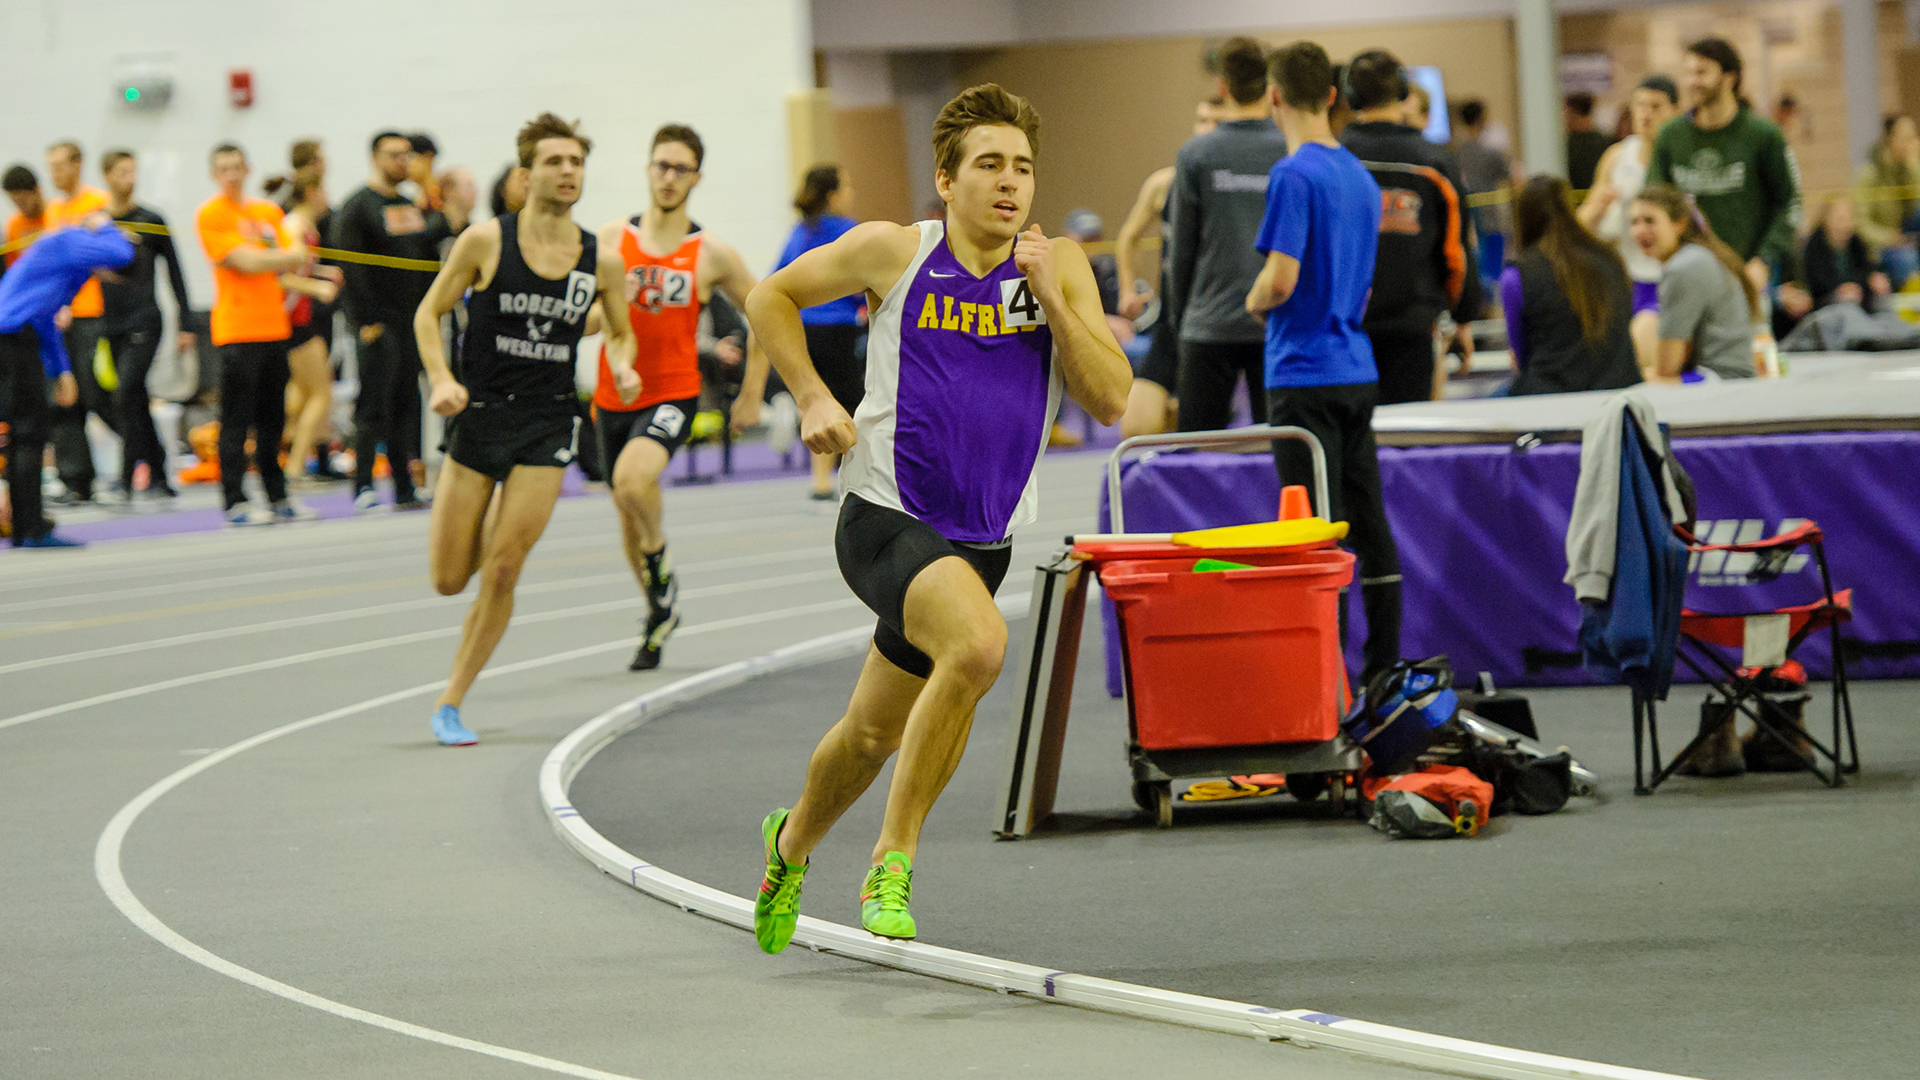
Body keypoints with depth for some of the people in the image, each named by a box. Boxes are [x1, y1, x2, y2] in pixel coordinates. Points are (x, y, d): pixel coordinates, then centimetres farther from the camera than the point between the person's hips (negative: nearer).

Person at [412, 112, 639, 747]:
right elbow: (428, 313, 1)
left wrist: (622, 366, -5)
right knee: (449, 580, 1)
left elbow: (619, 331, 17)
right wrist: (441, 379, -14)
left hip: (548, 425, 1)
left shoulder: (601, 262, 0)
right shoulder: (486, 242, -7)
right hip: (479, 413, -1)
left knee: (502, 574, -8)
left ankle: (450, 703, 5)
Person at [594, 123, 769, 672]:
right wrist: (609, 302, -17)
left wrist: (751, 396, 8)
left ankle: (660, 557, -2)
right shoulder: (611, 240, 1)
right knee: (628, 516, 14)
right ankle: (659, 612, 37)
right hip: (615, 397, 3)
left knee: (633, 480, -31)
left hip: (673, 395, -3)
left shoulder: (712, 255, -3)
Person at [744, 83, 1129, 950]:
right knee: (979, 644, -33)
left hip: (981, 540, 5)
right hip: (887, 518, -5)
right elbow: (771, 299, 9)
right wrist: (814, 399, -3)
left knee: (874, 733, 16)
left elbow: (1110, 401, -5)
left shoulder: (1060, 267, 2)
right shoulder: (893, 253, -5)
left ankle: (792, 843, 48)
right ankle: (894, 858, -20)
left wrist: (1053, 300, -15)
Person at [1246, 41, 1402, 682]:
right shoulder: (1361, 177, 12)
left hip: (1305, 373, -8)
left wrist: (1254, 302, -1)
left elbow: (1280, 279, -20)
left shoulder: (1294, 175, -14)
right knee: (1369, 523, 9)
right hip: (1358, 368, 8)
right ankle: (1385, 669, 12)